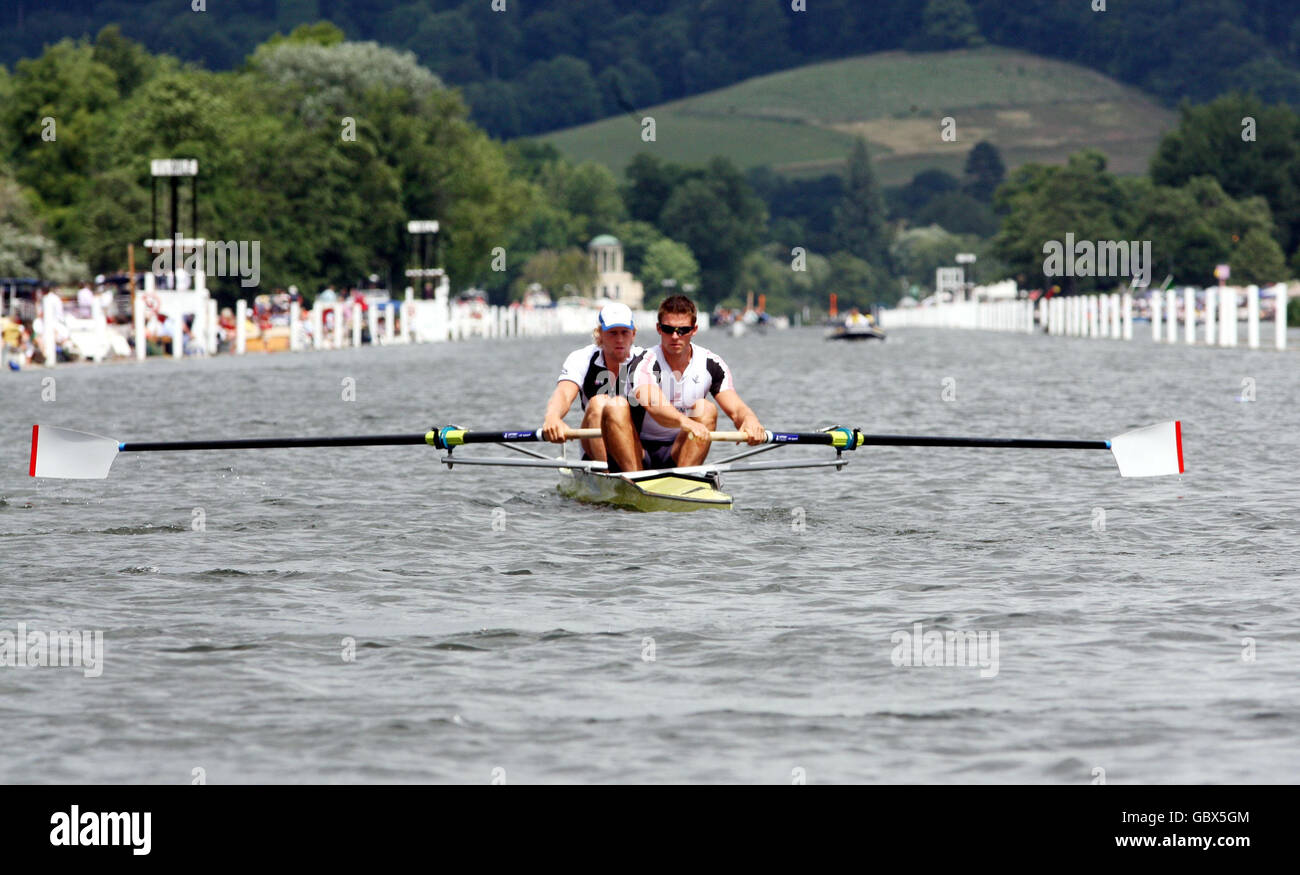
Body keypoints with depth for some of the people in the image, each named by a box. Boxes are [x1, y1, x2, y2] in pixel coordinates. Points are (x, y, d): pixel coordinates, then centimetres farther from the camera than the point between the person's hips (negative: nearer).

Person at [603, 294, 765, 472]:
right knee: (615, 408, -27)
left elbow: (736, 409, -10)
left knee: (706, 409, -19)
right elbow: (653, 406, -36)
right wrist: (684, 422, -57)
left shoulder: (711, 364, -1)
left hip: (676, 456, 3)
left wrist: (749, 419, -36)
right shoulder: (644, 364, -15)